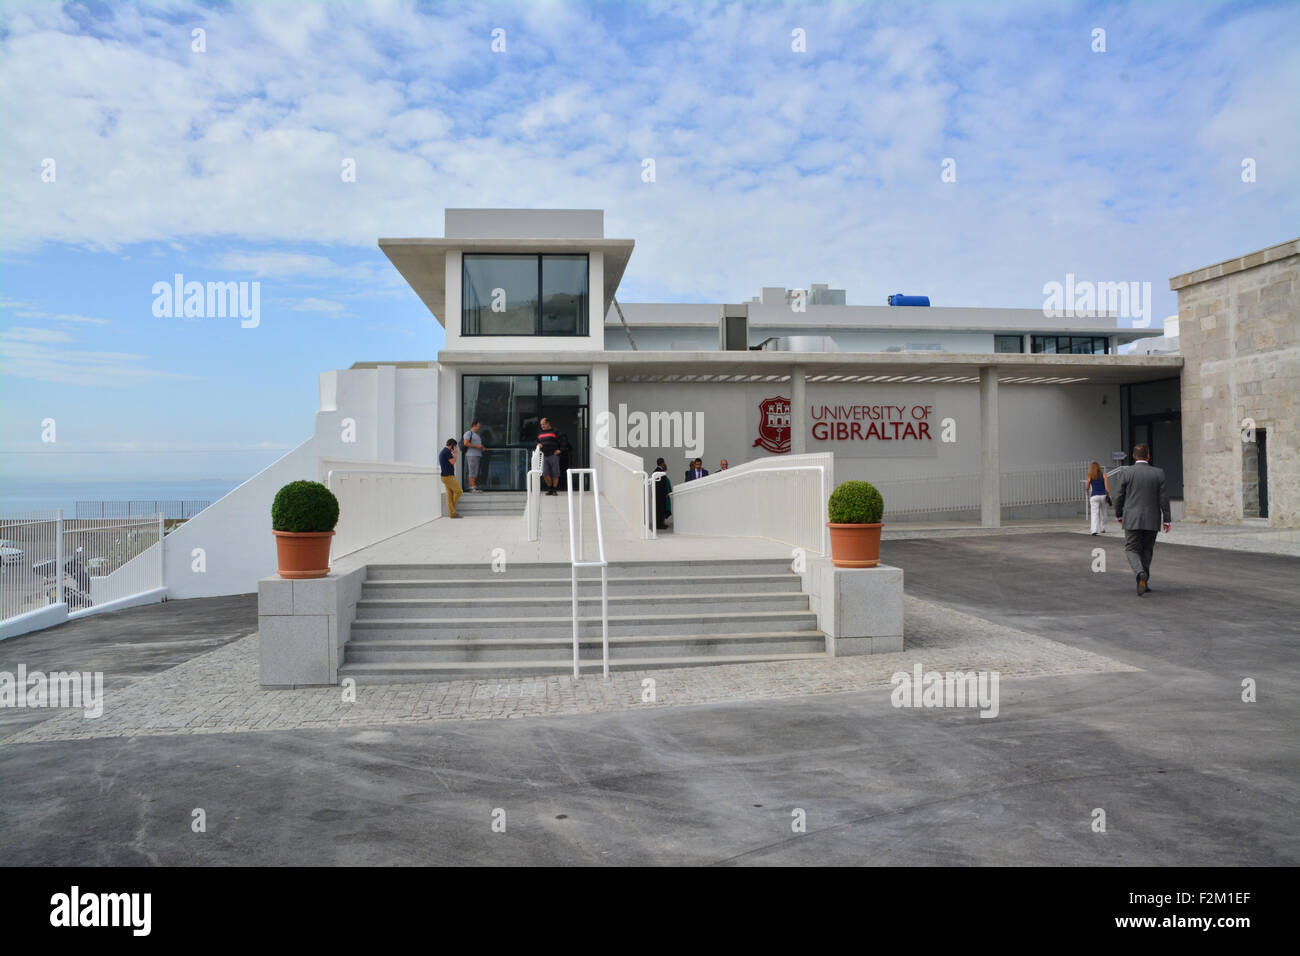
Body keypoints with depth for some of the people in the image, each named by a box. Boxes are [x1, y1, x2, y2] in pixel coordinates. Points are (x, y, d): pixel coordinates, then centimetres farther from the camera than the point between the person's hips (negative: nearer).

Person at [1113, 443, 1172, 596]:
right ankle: (1145, 583, 16)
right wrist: (1167, 520, 3)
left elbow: (1119, 496, -1)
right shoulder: (1158, 473, -1)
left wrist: (1118, 514, 13)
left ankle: (1141, 574, -23)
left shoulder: (1127, 472, -5)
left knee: (1132, 549, 3)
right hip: (1152, 520, 2)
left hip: (1132, 519, -2)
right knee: (1147, 551, 14)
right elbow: (1164, 498, -2)